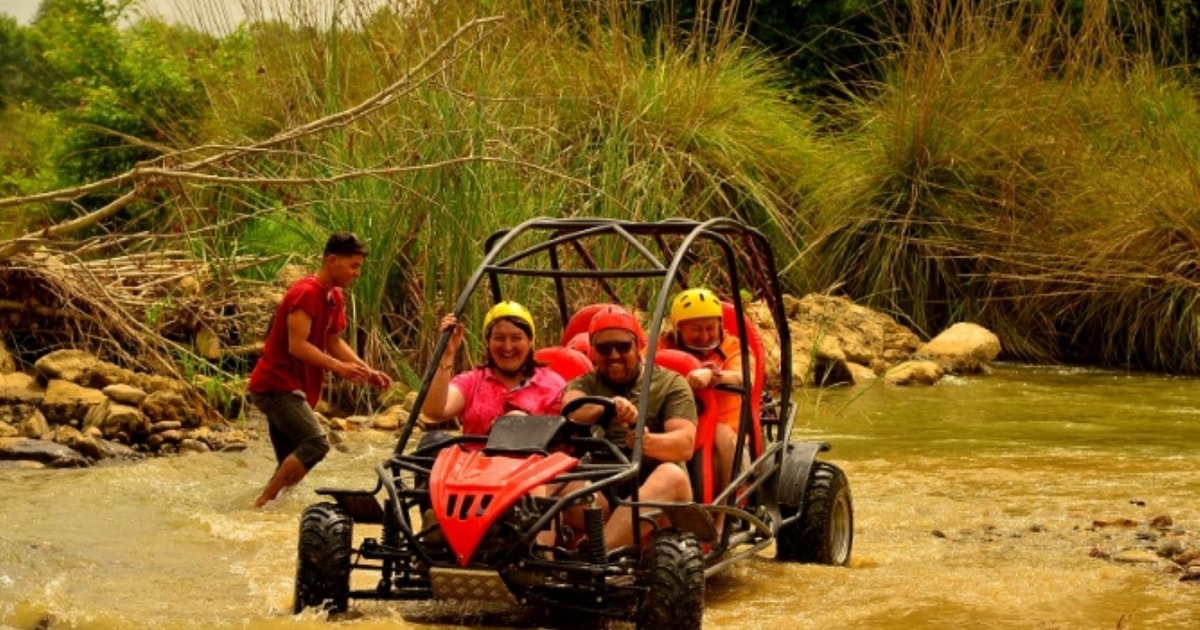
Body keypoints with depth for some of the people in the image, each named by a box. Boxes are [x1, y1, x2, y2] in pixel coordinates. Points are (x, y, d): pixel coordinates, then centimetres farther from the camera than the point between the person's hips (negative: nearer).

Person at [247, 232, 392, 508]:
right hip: (276, 385, -10)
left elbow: (335, 342, 17)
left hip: (290, 388, 10)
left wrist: (367, 371, 4)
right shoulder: (306, 293, -18)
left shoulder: (335, 298, 11)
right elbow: (297, 346, -24)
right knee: (316, 443, -21)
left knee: (291, 462, 9)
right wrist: (340, 367, -29)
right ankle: (264, 503, -19)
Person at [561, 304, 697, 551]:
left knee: (672, 476, -33)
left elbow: (685, 444, -6)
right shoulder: (584, 384, 16)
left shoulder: (671, 384, 11)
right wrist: (607, 407, -35)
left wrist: (648, 442, -30)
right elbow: (572, 410, -11)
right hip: (597, 489, 1)